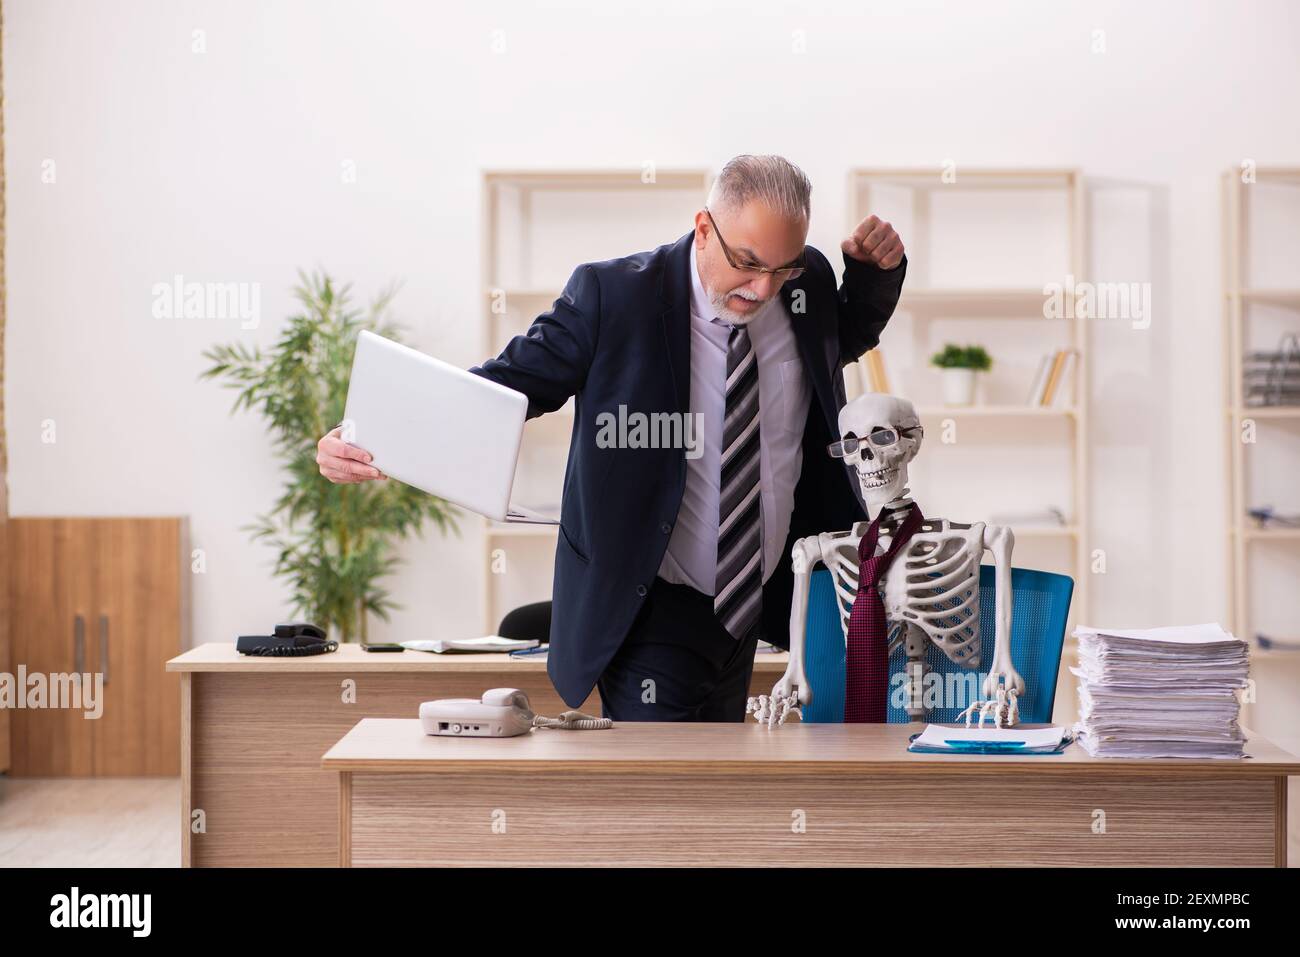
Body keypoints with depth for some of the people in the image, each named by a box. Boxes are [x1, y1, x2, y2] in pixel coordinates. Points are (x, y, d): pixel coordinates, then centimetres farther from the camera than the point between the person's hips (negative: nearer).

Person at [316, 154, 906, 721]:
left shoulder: (808, 283, -4)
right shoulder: (613, 295, -18)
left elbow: (846, 340, 20)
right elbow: (504, 385, -17)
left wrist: (877, 273, -2)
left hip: (747, 610, 6)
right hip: (652, 614, -5)